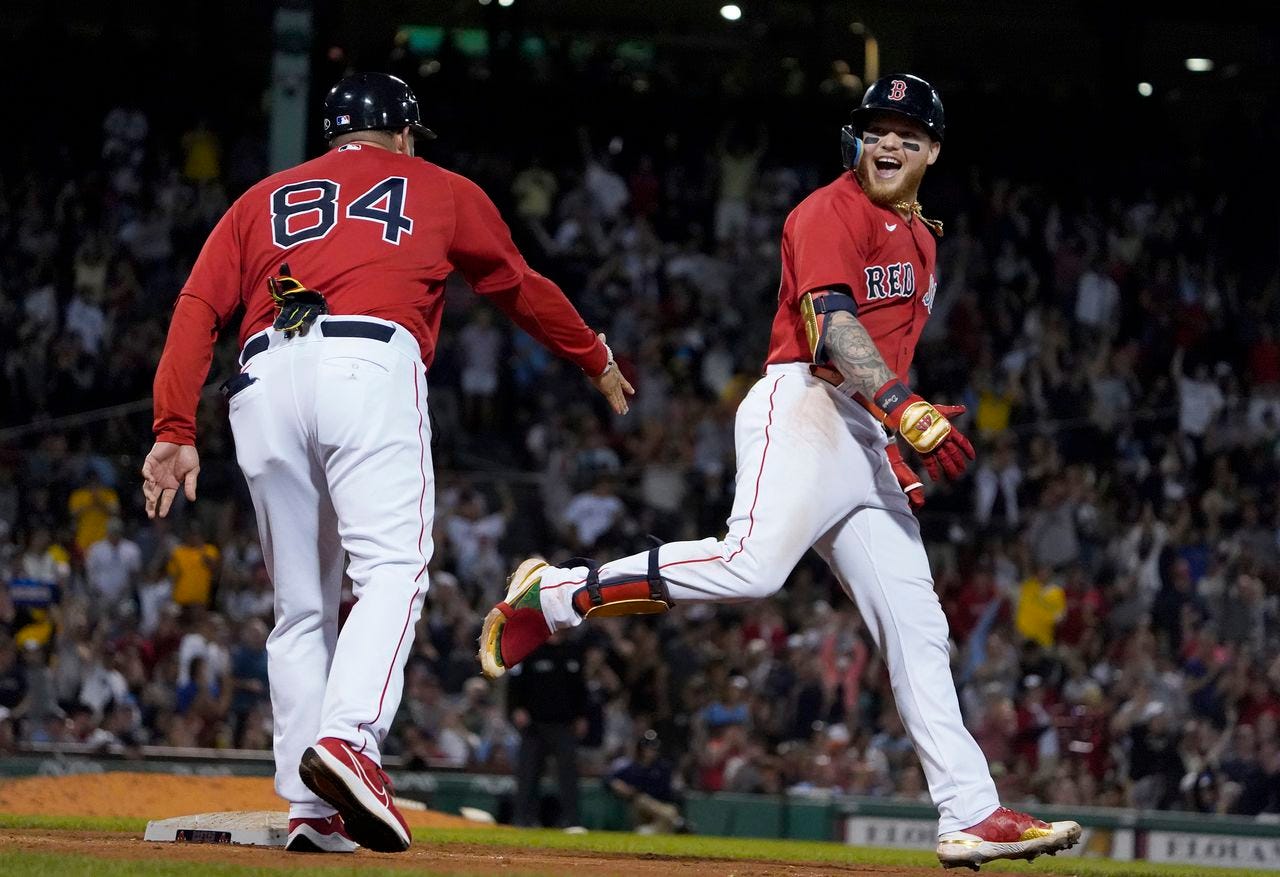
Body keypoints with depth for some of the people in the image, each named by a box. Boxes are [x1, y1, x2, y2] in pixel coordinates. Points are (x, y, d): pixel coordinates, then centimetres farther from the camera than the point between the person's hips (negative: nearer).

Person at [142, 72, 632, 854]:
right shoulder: (441, 191, 26)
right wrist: (598, 360, 52)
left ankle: (311, 806, 2)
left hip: (263, 378, 4)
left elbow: (199, 308, 15)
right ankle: (348, 737, -39)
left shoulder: (262, 199, 30)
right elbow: (522, 289, 36)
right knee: (392, 569, -14)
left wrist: (175, 431, 7)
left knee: (301, 606, 10)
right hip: (369, 363, -3)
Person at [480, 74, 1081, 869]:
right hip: (802, 408, -9)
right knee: (751, 565, -31)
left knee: (916, 624, 2)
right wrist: (909, 415, -32)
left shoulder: (919, 237, 25)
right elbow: (833, 326, -19)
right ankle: (553, 595, -18)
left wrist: (900, 453, 20)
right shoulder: (829, 214, -4)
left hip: (867, 438, 9)